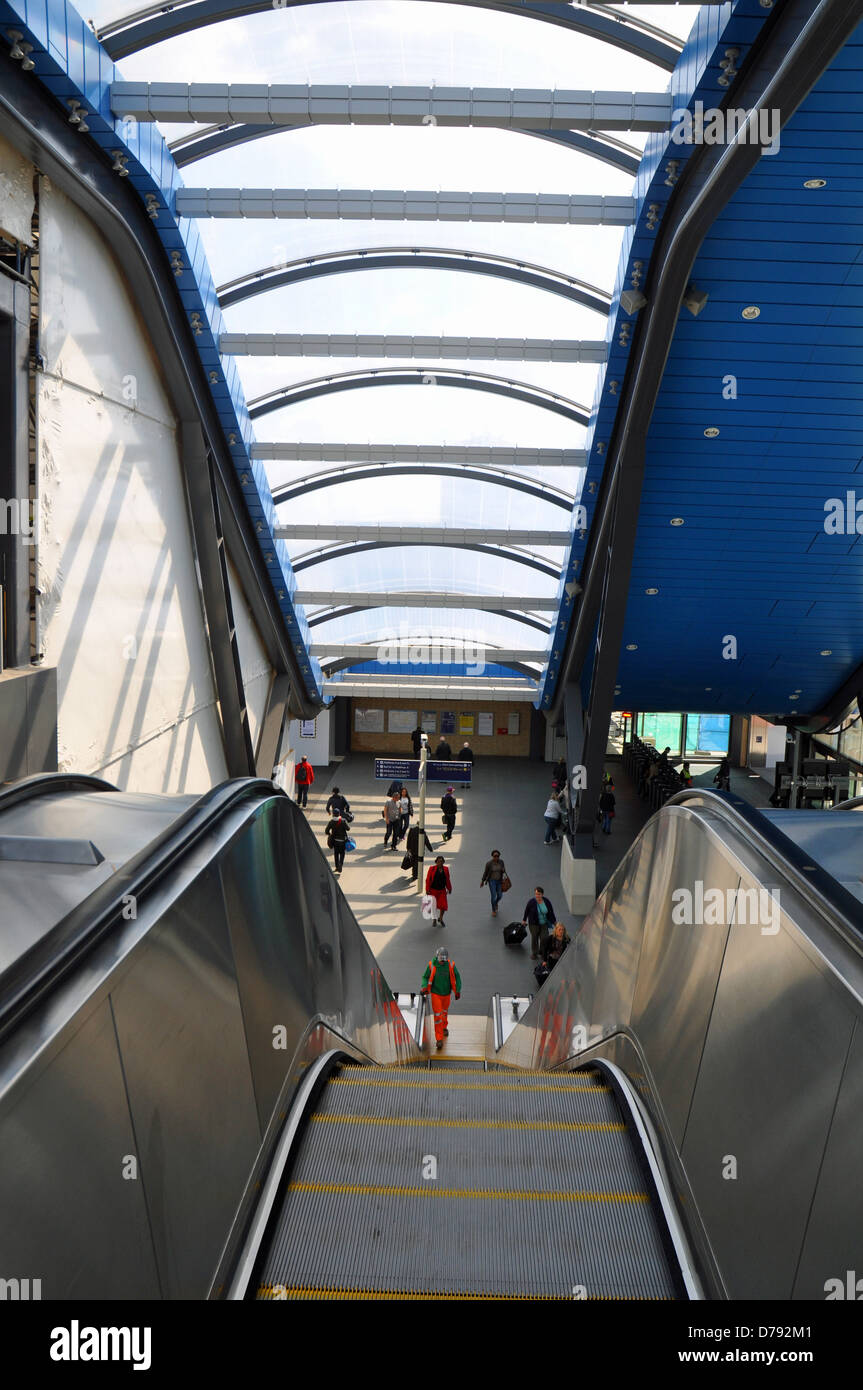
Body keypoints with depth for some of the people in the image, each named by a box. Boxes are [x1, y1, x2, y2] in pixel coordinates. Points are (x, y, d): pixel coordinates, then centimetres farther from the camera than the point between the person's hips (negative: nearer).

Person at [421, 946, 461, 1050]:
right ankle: (439, 1039, -2)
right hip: (435, 993, -2)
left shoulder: (451, 965, -11)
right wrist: (425, 987, -19)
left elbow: (457, 977, 1)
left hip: (446, 993, 2)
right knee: (437, 1015, -8)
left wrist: (458, 990, -1)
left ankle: (444, 1027, 52)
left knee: (445, 1011, 24)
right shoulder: (432, 965, -14)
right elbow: (425, 977, -2)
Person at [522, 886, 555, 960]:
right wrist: (524, 920, 10)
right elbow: (526, 911, -1)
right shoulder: (532, 902, -16)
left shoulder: (546, 901, -9)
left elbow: (551, 912, 3)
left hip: (544, 923, 2)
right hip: (534, 923, -2)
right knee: (534, 938, 6)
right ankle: (534, 953, 23)